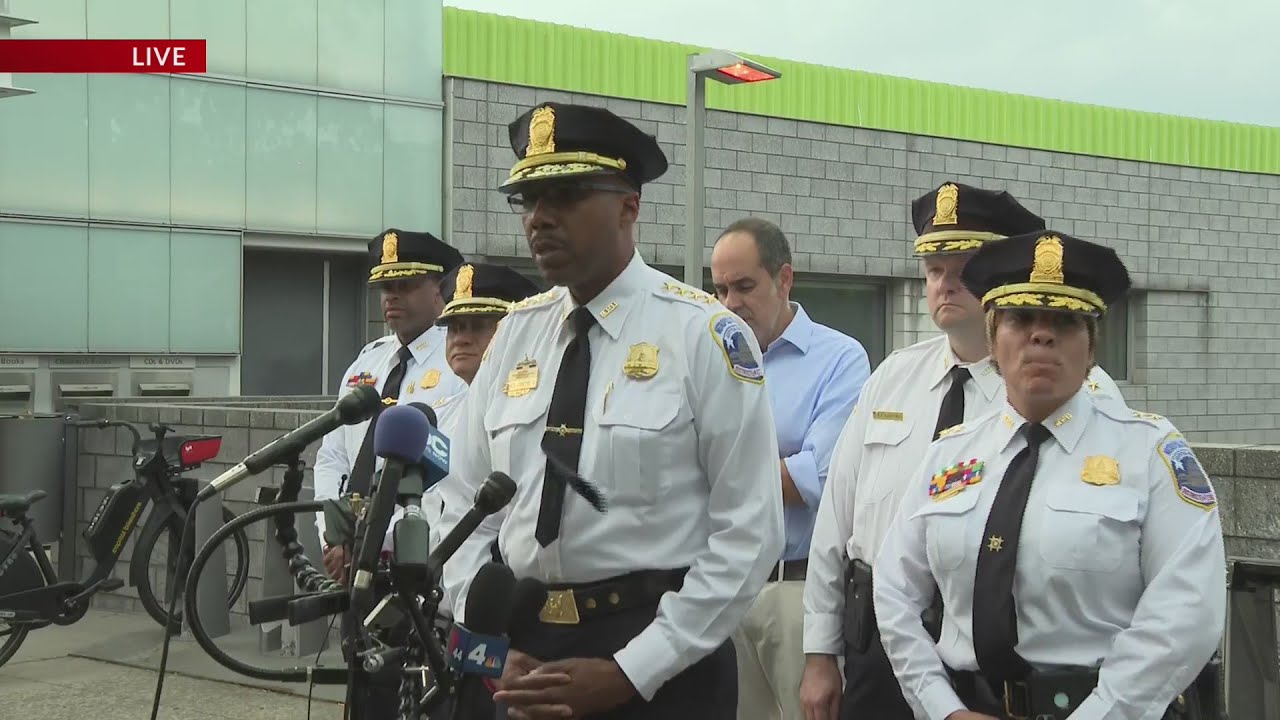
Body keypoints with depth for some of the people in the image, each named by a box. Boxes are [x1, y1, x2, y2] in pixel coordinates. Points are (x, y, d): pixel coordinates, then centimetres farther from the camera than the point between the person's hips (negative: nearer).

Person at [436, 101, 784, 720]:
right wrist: (497, 654, -4)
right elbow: (466, 512, 8)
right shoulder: (516, 334, 5)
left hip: (658, 670, -4)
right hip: (526, 652, 5)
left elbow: (749, 534, -11)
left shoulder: (703, 334, -9)